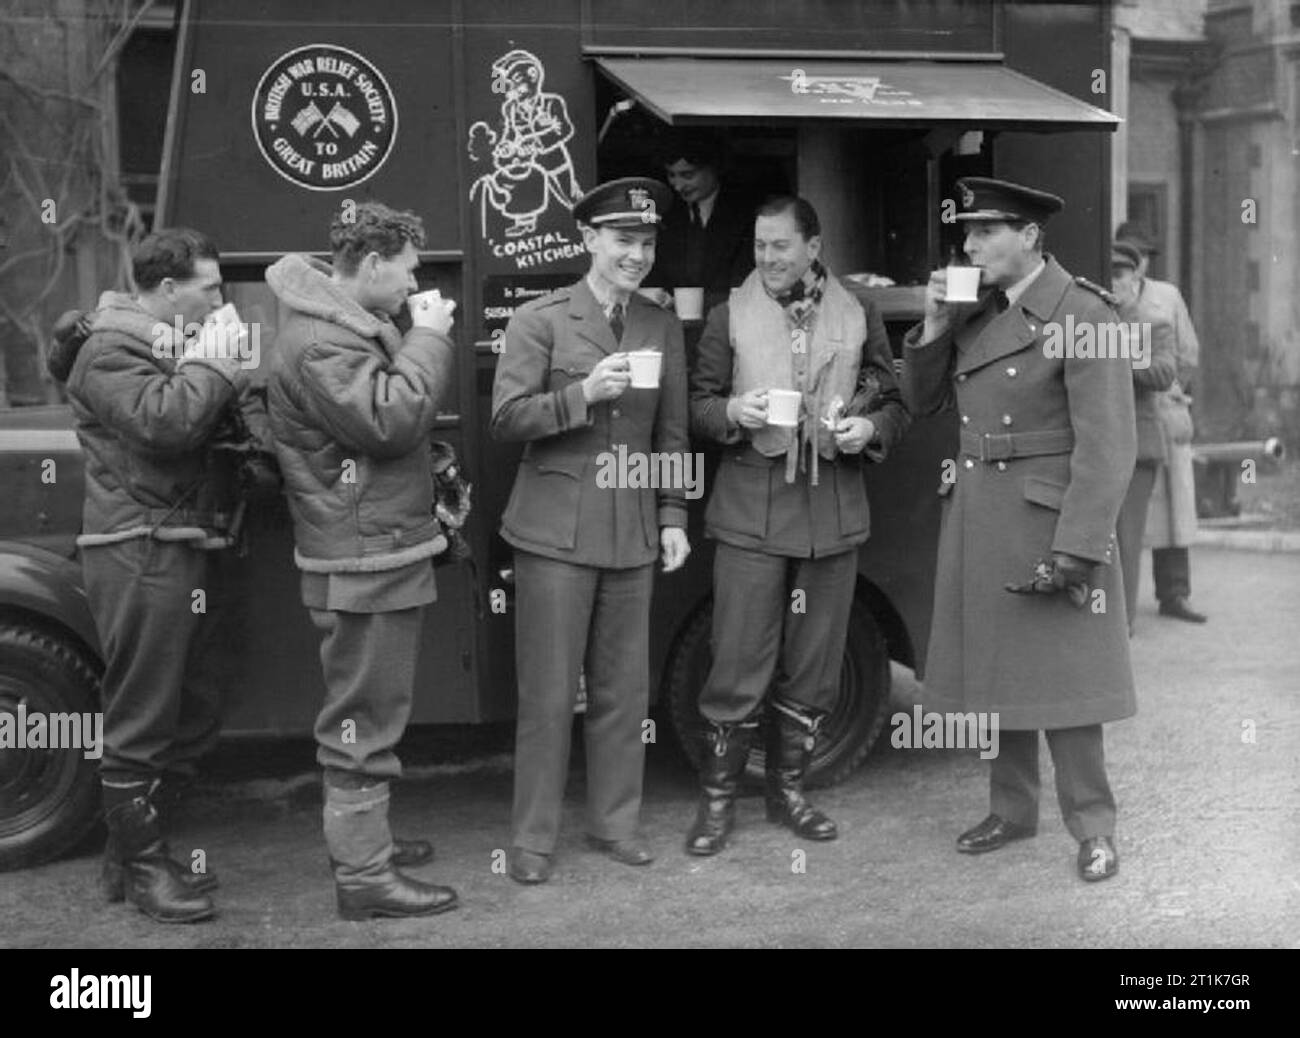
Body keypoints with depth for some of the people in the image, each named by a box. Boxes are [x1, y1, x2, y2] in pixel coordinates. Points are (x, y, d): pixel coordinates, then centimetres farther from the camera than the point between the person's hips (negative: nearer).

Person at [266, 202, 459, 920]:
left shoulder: (348, 323, 16)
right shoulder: (318, 339, -18)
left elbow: (396, 408, 20)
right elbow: (388, 420, -27)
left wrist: (416, 341, 6)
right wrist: (428, 340, -19)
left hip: (381, 550, 11)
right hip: (364, 563, -11)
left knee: (366, 712, 21)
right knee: (363, 719, -5)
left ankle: (361, 841, 34)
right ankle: (364, 877, 3)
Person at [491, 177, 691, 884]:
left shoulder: (662, 328, 11)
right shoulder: (540, 320, -2)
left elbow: (671, 434, 15)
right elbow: (505, 419, -8)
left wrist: (672, 517, 9)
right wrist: (584, 393, -20)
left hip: (632, 533, 4)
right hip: (555, 529, -4)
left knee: (624, 689, 9)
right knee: (548, 693, 0)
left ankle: (615, 822, 24)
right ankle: (533, 838, 11)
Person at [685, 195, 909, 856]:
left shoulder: (859, 318, 9)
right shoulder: (731, 315, 5)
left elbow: (893, 405, 14)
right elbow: (698, 404, 6)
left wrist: (870, 429, -7)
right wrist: (733, 413, -15)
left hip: (833, 514, 2)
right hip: (750, 510, -2)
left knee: (812, 670, 10)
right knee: (737, 666, -3)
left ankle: (788, 789, 25)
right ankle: (717, 798, 10)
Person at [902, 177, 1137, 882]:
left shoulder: (1082, 315, -12)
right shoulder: (976, 314, 10)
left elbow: (1108, 445, -17)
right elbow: (922, 402, 14)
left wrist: (1076, 551, -21)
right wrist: (934, 325, -3)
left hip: (1048, 523, -7)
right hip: (976, 525, 7)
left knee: (1062, 672, -2)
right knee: (995, 673, 12)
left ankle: (1092, 828, 9)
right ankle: (1011, 810, 25)